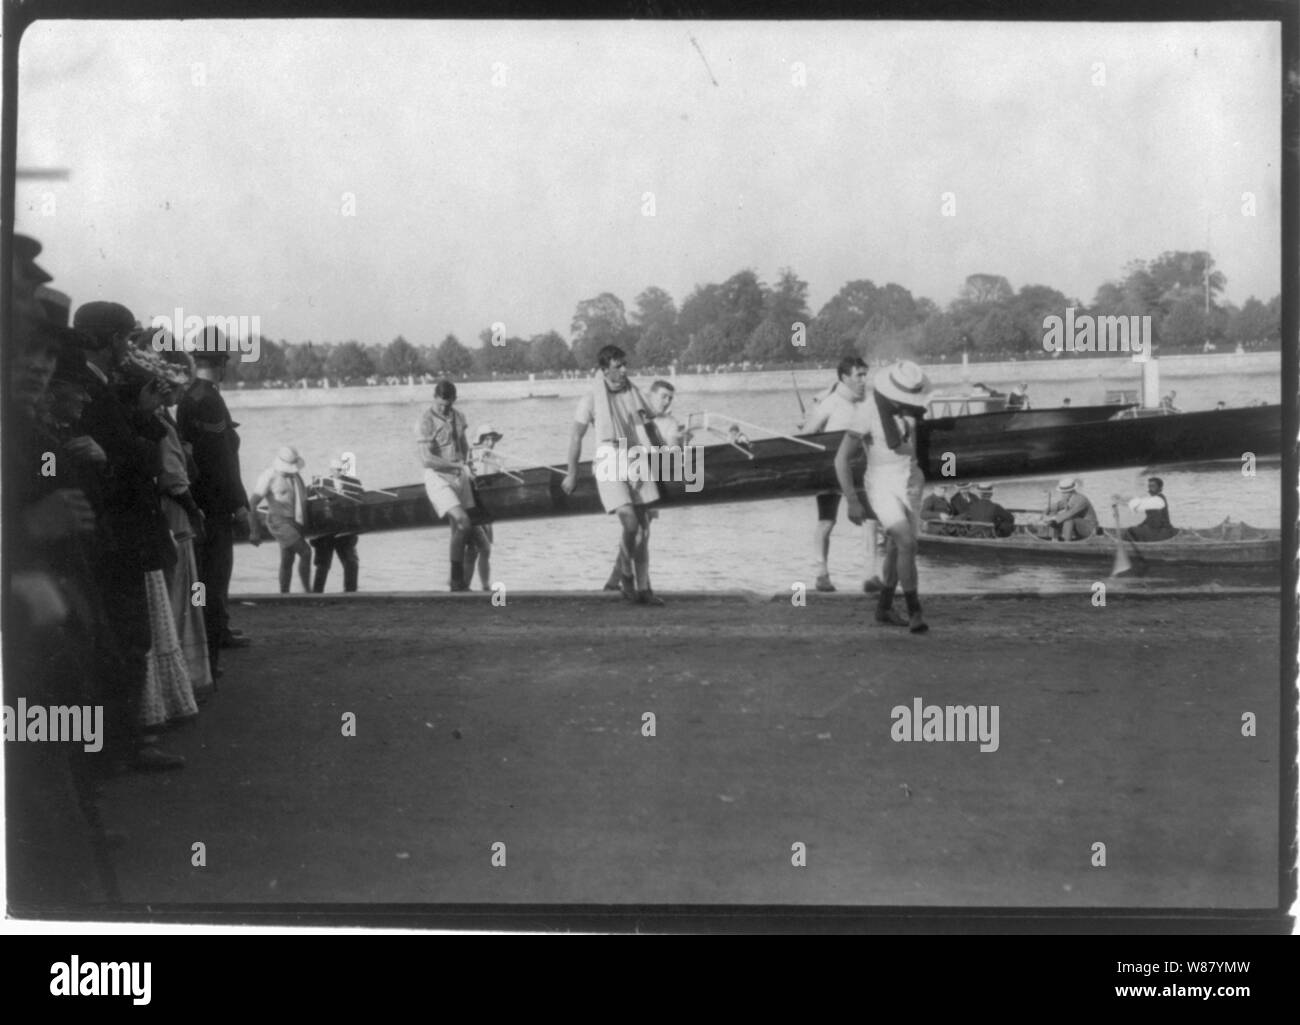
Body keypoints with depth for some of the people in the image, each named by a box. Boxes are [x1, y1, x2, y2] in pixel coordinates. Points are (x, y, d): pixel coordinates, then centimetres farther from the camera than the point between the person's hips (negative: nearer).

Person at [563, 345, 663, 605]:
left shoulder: (633, 392, 6)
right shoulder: (591, 399, -7)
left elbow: (653, 421, 24)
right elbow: (576, 436, 0)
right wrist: (572, 473, 3)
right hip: (610, 466, -5)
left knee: (643, 529, 4)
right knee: (630, 523, -19)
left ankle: (643, 588, 11)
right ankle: (625, 575, 6)